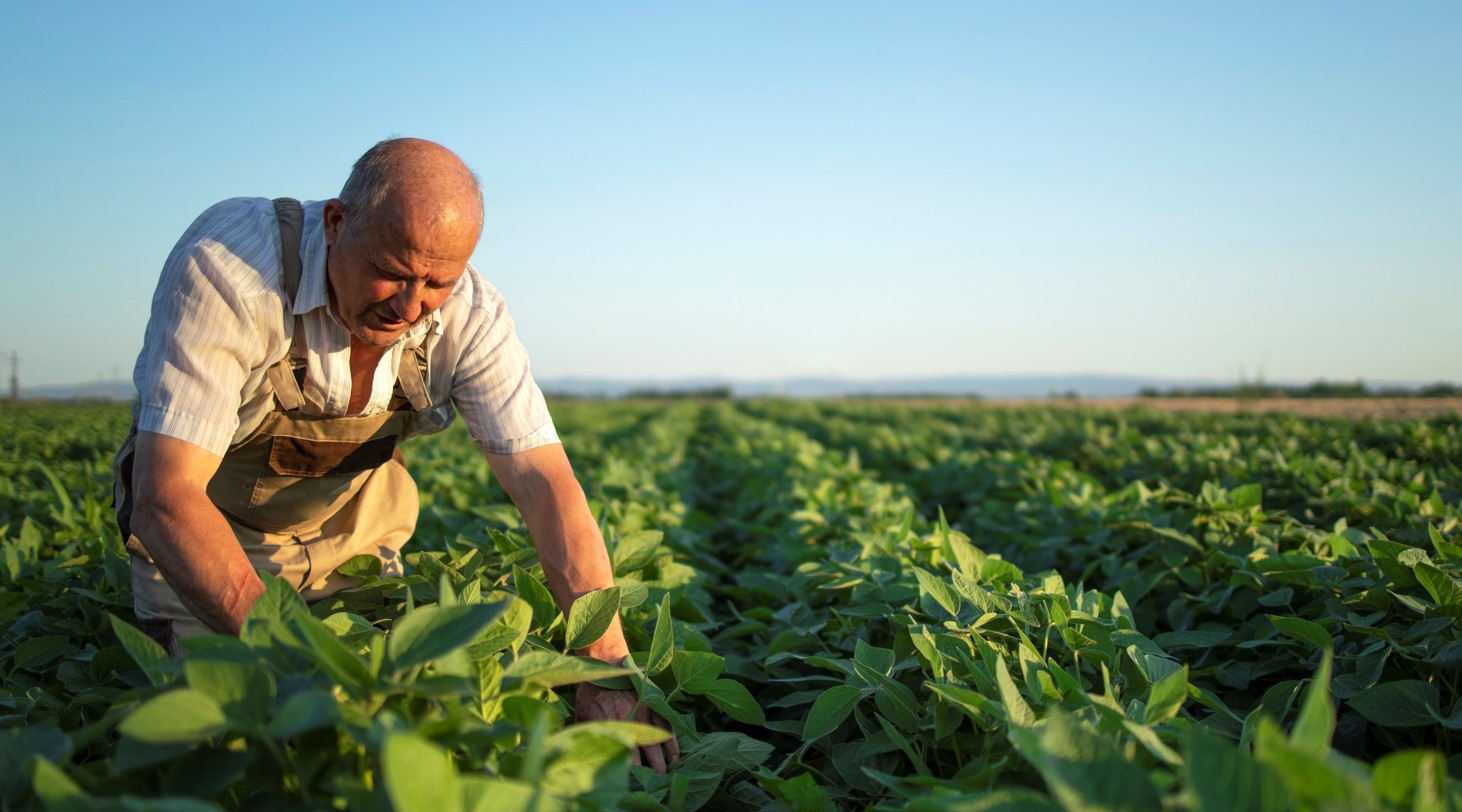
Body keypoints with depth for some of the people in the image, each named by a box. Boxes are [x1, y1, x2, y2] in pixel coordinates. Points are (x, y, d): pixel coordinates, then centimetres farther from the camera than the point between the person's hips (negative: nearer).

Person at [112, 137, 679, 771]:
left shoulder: (470, 318, -24)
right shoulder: (227, 266, -35)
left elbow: (547, 487, -28)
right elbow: (166, 495, -38)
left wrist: (607, 672, -39)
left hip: (350, 531, 3)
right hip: (202, 534, -2)